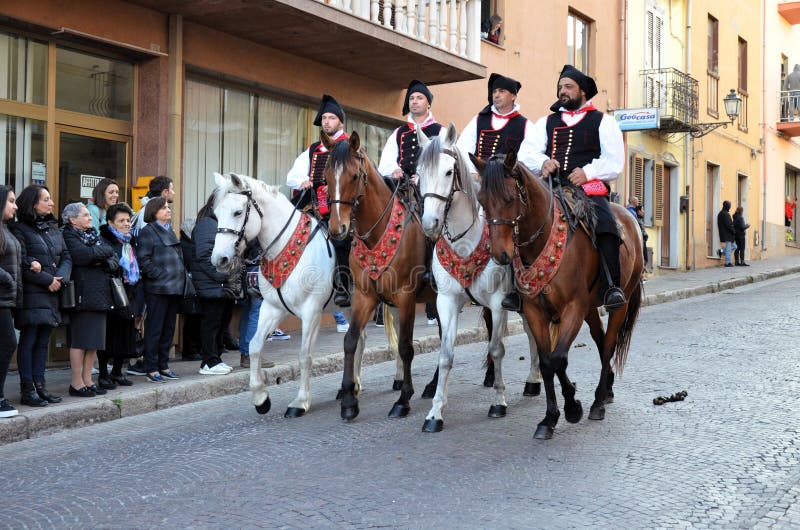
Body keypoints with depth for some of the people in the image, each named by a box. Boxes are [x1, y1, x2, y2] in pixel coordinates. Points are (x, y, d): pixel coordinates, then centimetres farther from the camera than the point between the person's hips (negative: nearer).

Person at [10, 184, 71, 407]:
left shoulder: (54, 229, 15)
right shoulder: (19, 229, -7)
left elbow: (66, 257, 11)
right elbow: (22, 264, -15)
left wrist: (61, 278, -7)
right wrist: (48, 280, -14)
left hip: (52, 294, 7)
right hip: (31, 295, -7)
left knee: (43, 341, 9)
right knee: (28, 341, -3)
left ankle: (39, 385, 15)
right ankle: (27, 389, 1)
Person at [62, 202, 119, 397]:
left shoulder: (93, 234, 19)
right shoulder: (69, 236, -4)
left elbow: (115, 259, 11)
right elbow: (84, 255, -21)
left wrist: (104, 261, -11)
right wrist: (104, 252, -4)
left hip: (99, 295, 7)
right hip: (82, 294, -7)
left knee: (94, 340, 9)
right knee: (80, 340, -4)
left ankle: (87, 380, 16)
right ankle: (77, 383, 2)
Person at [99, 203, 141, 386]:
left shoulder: (130, 242, 16)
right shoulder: (105, 242, -10)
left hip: (129, 295, 8)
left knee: (126, 335, 11)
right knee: (109, 334, -2)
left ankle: (117, 372, 23)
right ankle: (103, 375, 7)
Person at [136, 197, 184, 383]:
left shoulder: (170, 231, 19)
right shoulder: (147, 232, -7)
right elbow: (143, 259, -15)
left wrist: (180, 277, 13)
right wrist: (159, 275, -17)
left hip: (174, 288, 8)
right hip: (157, 289, -8)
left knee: (168, 329, 13)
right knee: (154, 329, -3)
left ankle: (163, 365, 21)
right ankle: (151, 369, 2)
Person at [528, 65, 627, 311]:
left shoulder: (603, 122, 16)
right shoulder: (546, 122, 25)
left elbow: (614, 162, 6)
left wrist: (588, 172, -12)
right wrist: (543, 163, -11)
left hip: (590, 190, -3)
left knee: (606, 225, -32)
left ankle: (612, 287, -31)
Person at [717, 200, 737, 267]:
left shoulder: (720, 213, 13)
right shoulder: (726, 214, -18)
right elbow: (728, 225, -21)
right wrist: (734, 231, -9)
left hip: (723, 235, 9)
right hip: (727, 234, -9)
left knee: (734, 246, 17)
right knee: (728, 248, -2)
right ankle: (727, 263, 2)